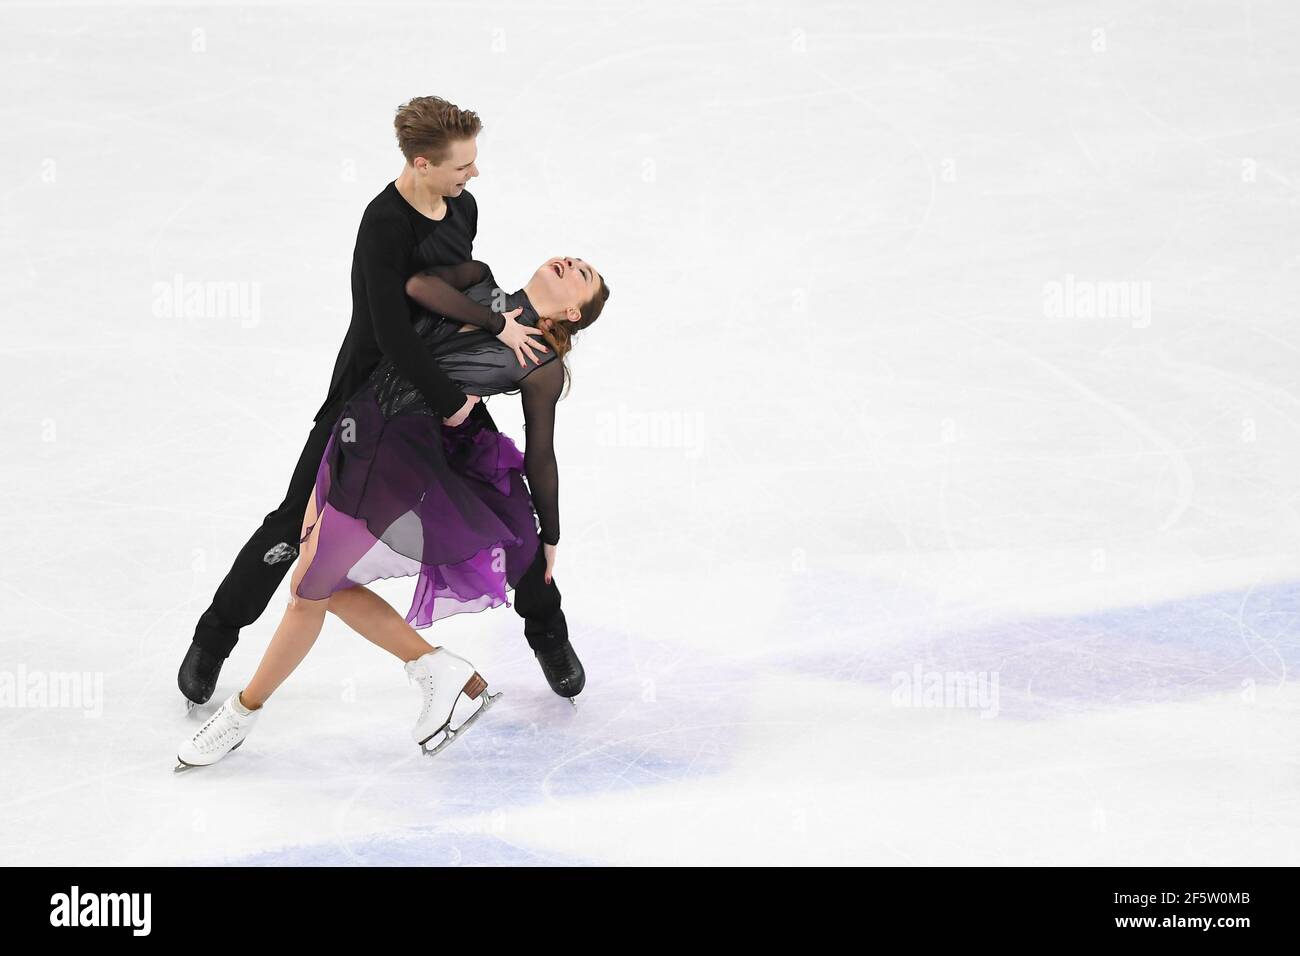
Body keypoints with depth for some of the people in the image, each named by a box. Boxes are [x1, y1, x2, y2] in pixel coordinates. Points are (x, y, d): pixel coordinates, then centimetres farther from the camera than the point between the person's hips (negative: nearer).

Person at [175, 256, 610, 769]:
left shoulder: (544, 364, -1)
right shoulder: (478, 283, 11)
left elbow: (540, 454, 7)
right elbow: (419, 284, -7)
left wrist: (550, 537, 13)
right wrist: (496, 323, -3)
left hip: (401, 459, -6)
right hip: (354, 430, 6)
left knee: (309, 591, 1)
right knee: (330, 587, 10)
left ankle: (244, 712, 19)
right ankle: (437, 669, 23)